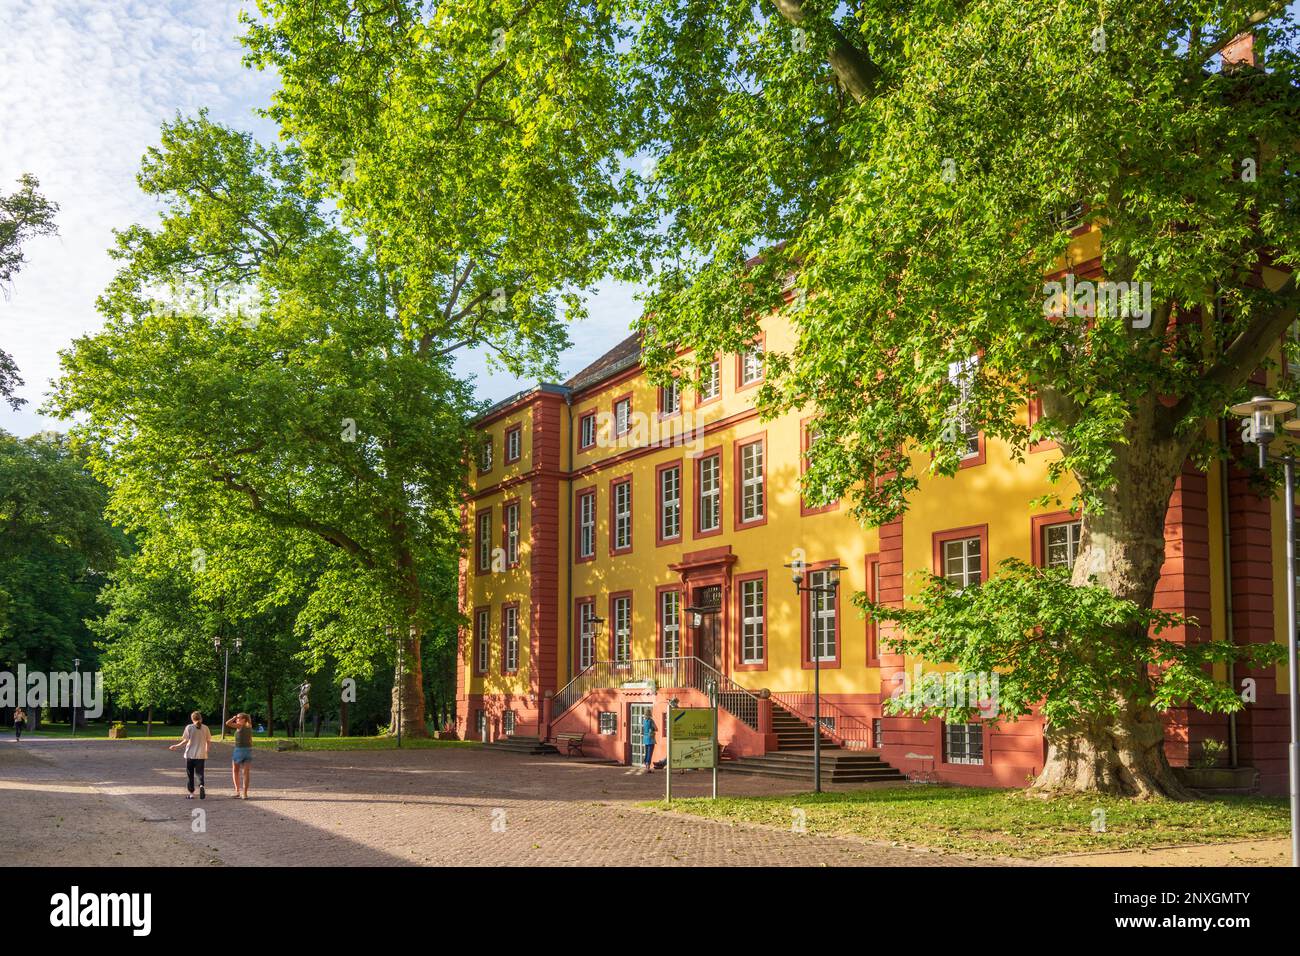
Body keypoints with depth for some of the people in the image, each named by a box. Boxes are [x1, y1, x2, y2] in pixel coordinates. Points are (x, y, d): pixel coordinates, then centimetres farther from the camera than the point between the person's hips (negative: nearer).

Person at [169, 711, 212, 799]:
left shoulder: (189, 728, -5)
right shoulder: (205, 728, 2)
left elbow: (186, 741, -10)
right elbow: (208, 741, 5)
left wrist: (176, 746, 0)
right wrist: (206, 750, 20)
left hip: (190, 755, -1)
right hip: (201, 755, 1)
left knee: (190, 774, 10)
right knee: (199, 773, 5)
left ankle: (191, 793, 11)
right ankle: (201, 785, -25)